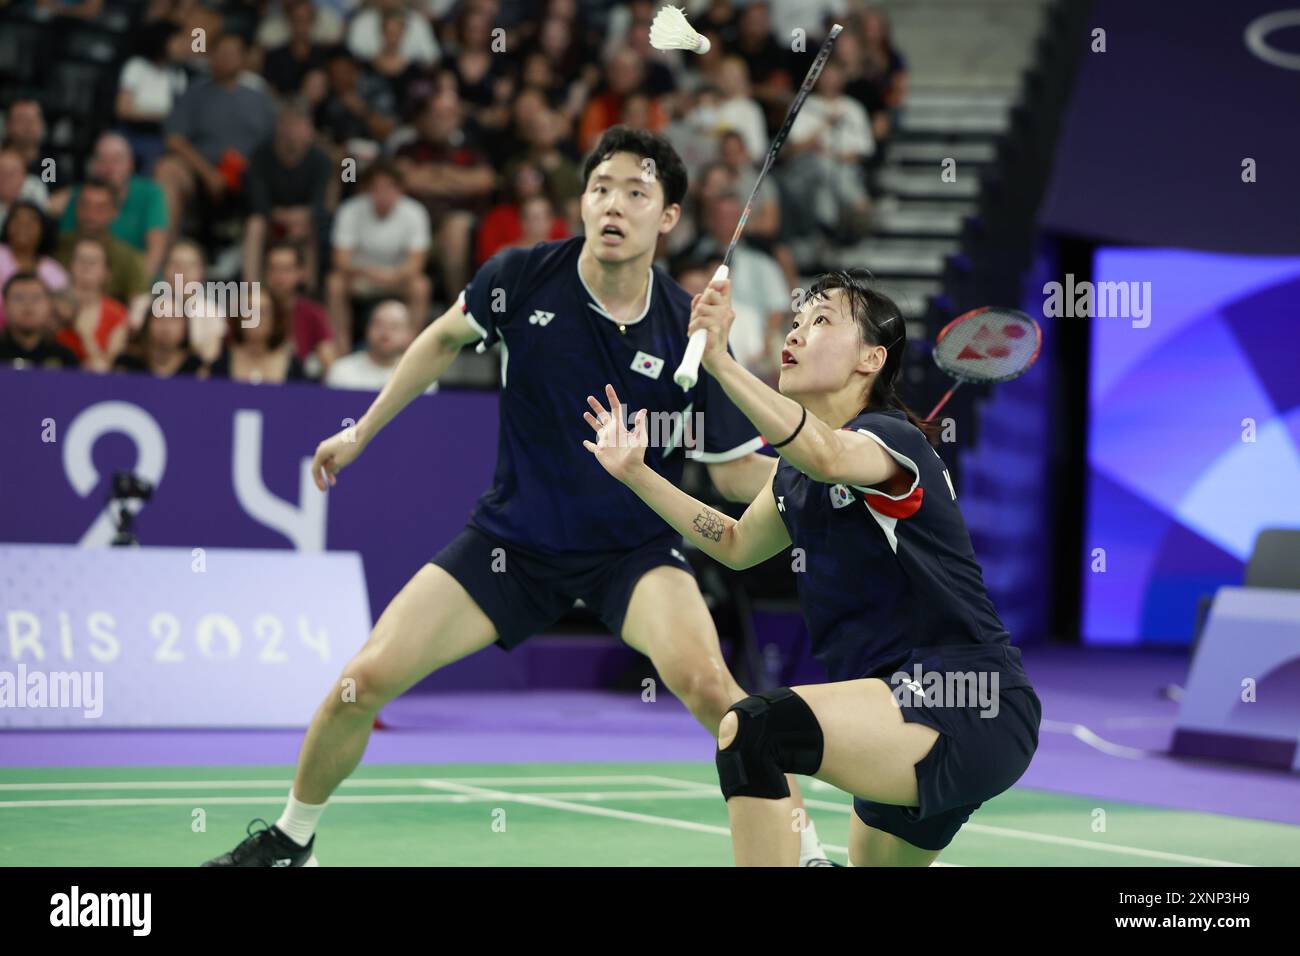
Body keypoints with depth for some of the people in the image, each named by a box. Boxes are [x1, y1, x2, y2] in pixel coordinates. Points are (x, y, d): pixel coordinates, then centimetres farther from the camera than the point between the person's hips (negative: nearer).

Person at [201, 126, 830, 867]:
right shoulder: (524, 277, -12)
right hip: (513, 538, 2)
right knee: (365, 680, -7)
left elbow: (736, 470, -6)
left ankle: (803, 850, -14)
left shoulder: (688, 333, -15)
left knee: (704, 681, -31)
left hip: (633, 547, -2)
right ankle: (291, 840, 20)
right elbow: (446, 339, 11)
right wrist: (361, 431, 17)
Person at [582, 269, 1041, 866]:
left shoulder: (890, 439, -12)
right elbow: (738, 545, 34)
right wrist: (636, 474, 26)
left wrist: (720, 362, -47)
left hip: (970, 709, -11)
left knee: (753, 730, -29)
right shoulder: (794, 471, 15)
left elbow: (827, 455, -37)